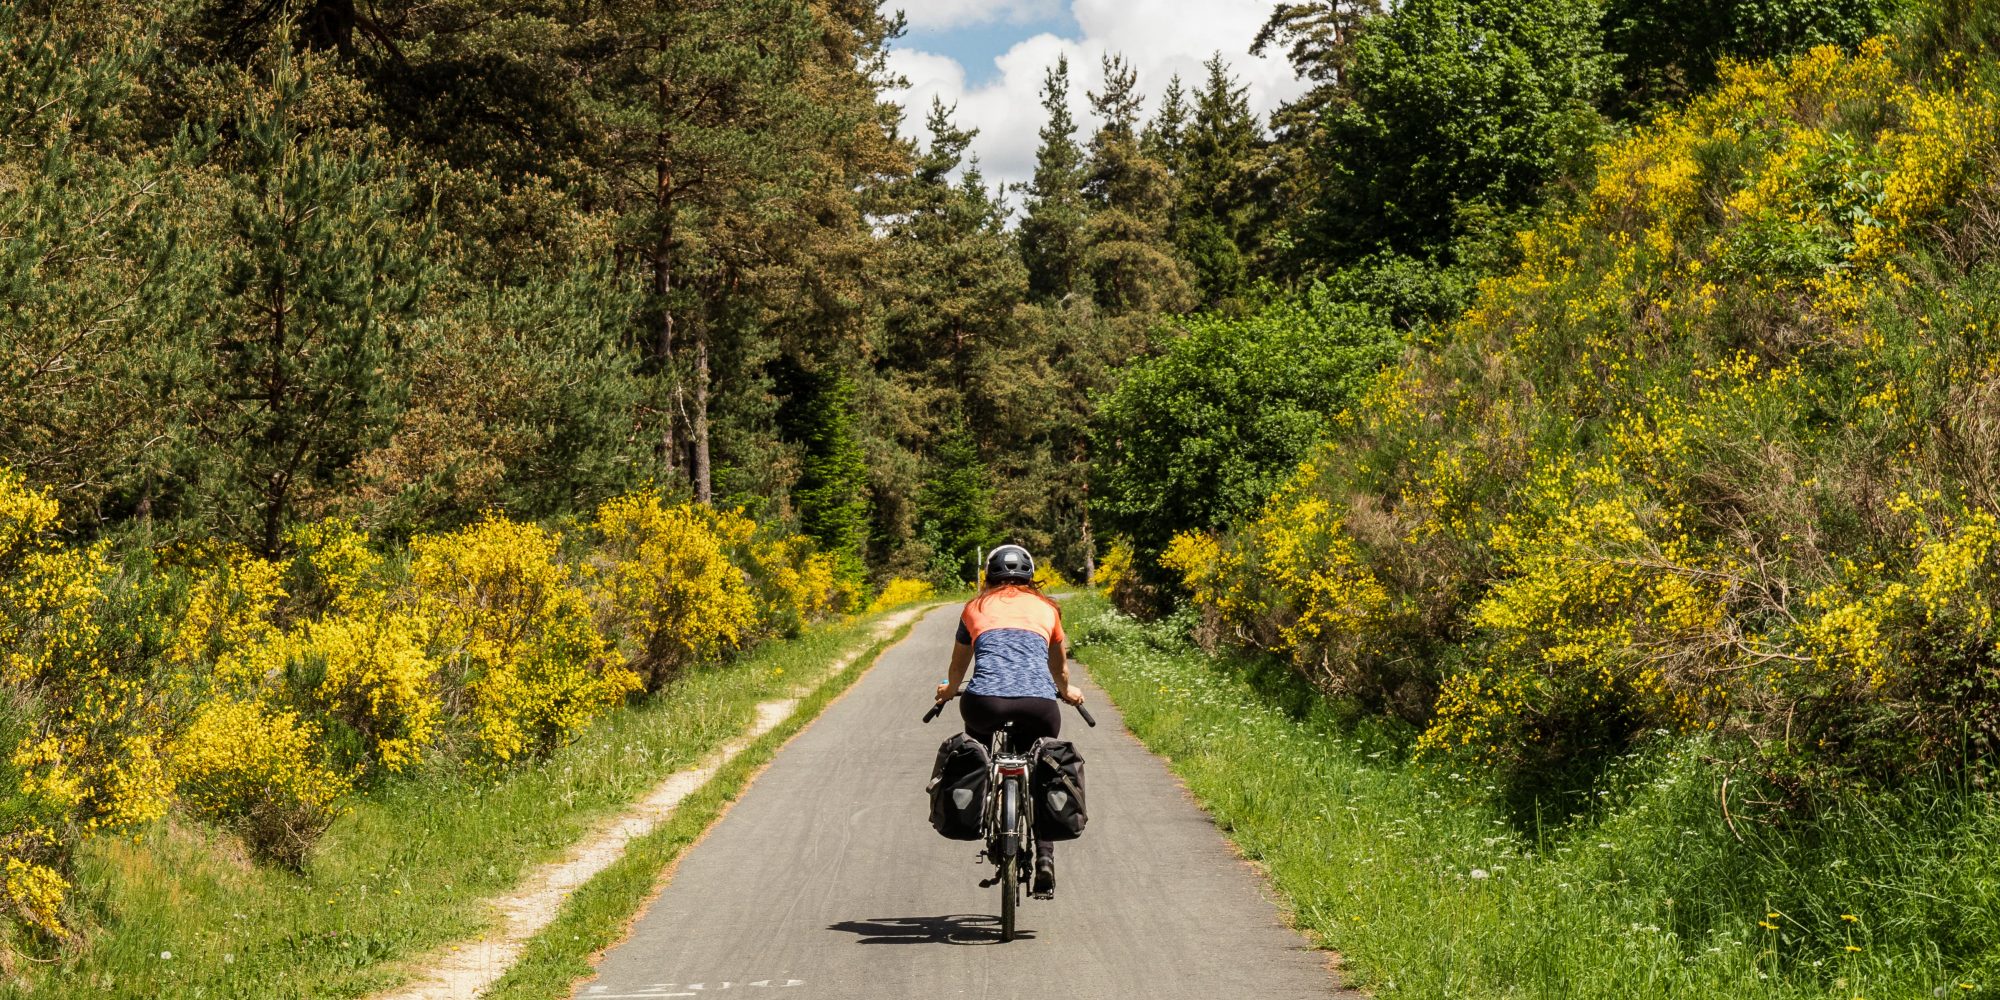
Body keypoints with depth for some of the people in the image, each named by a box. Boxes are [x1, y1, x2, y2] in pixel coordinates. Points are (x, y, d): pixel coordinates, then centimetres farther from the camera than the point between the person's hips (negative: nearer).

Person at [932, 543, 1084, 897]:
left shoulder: (975, 607, 24)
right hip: (1040, 703, 0)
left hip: (985, 700, 0)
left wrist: (949, 690, 60)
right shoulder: (1046, 608, 24)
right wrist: (1067, 692, 61)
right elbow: (1059, 666, 40)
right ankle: (1044, 854, 2)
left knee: (977, 731, 34)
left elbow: (958, 666, 39)